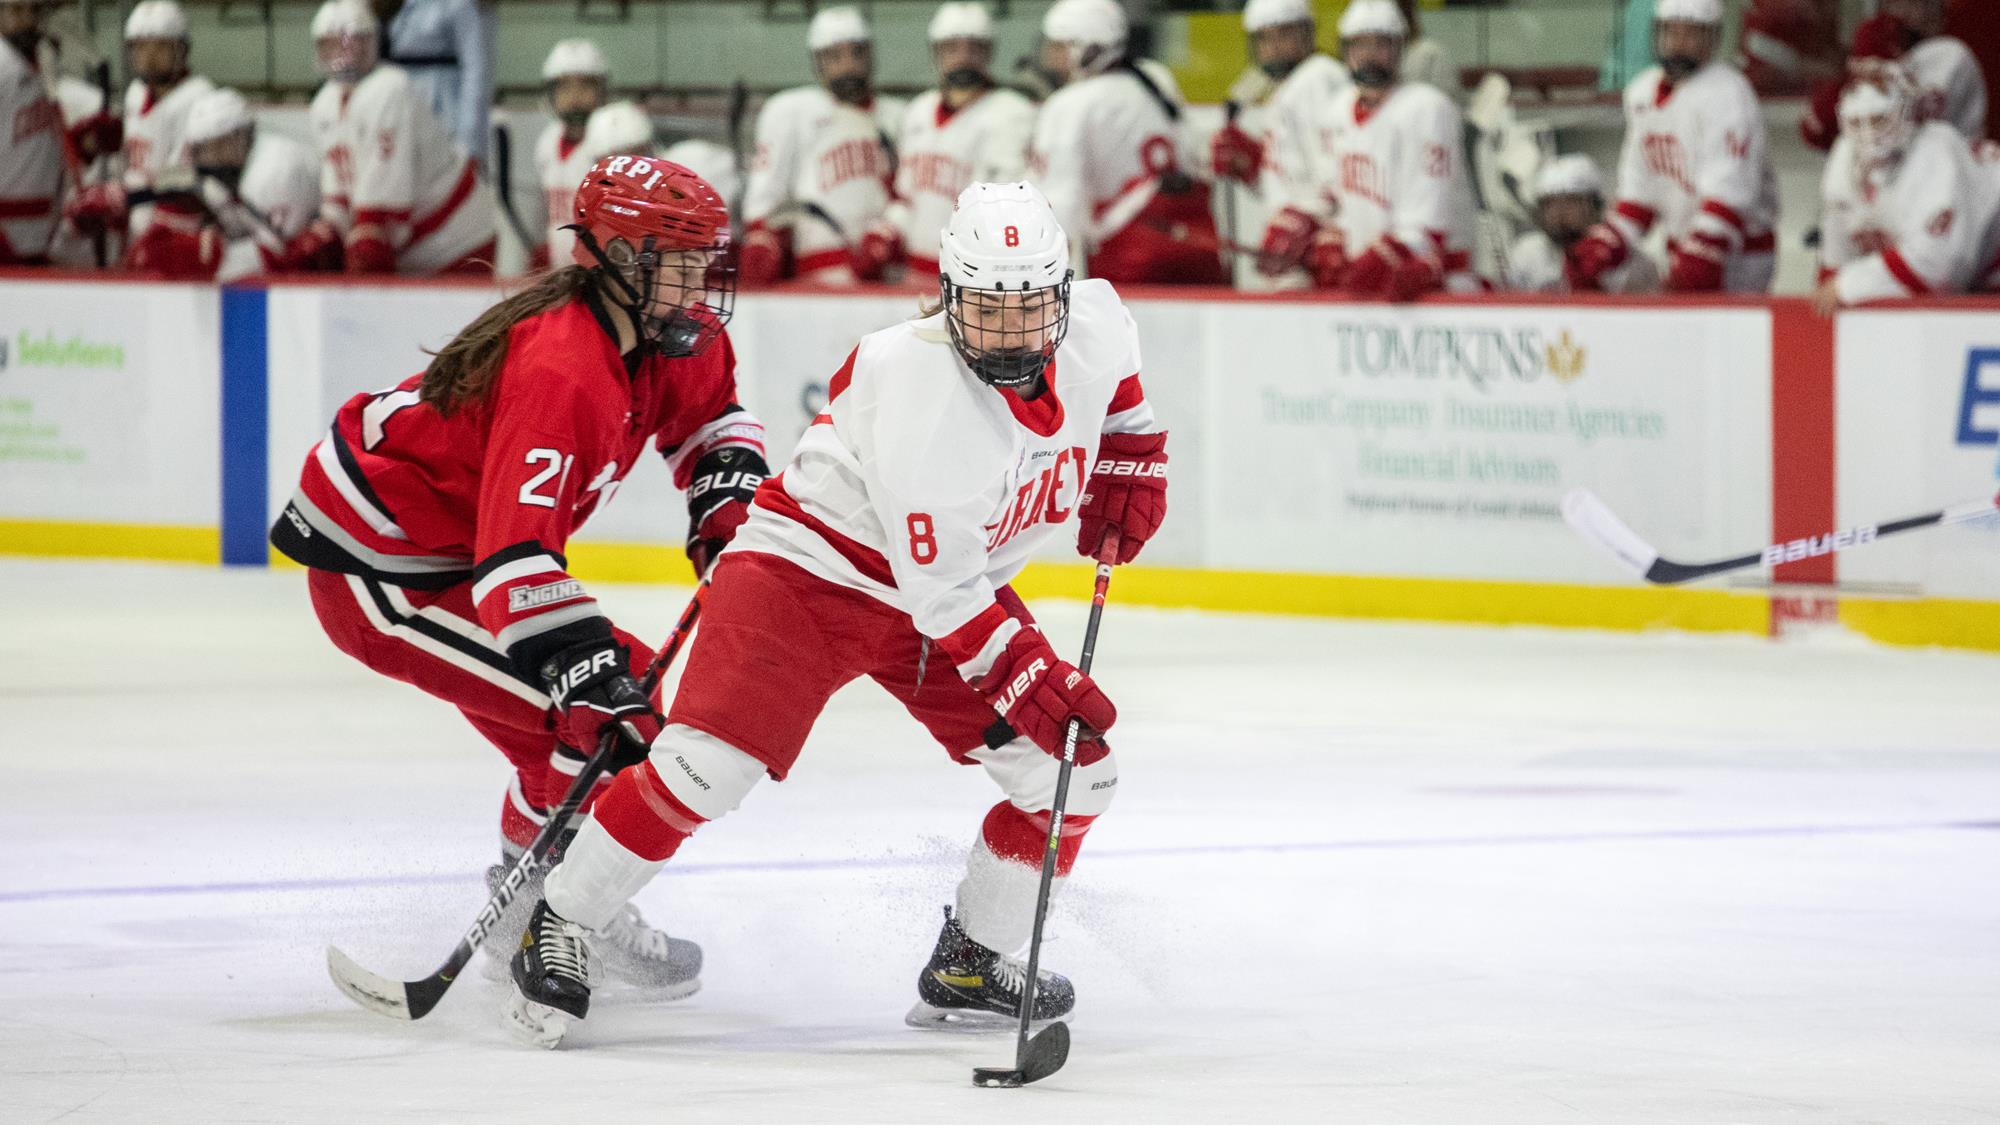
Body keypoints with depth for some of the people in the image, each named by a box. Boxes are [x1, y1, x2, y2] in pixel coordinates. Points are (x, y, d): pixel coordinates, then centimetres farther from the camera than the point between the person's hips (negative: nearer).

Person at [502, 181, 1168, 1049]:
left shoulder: (1096, 326, -13)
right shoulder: (920, 392, -33)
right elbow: (938, 592, -27)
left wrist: (1130, 463, 7)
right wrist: (1032, 681, -28)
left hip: (962, 583, 7)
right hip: (812, 565, -7)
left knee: (1071, 772, 0)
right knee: (709, 763, -22)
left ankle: (969, 970, 17)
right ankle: (557, 927, -5)